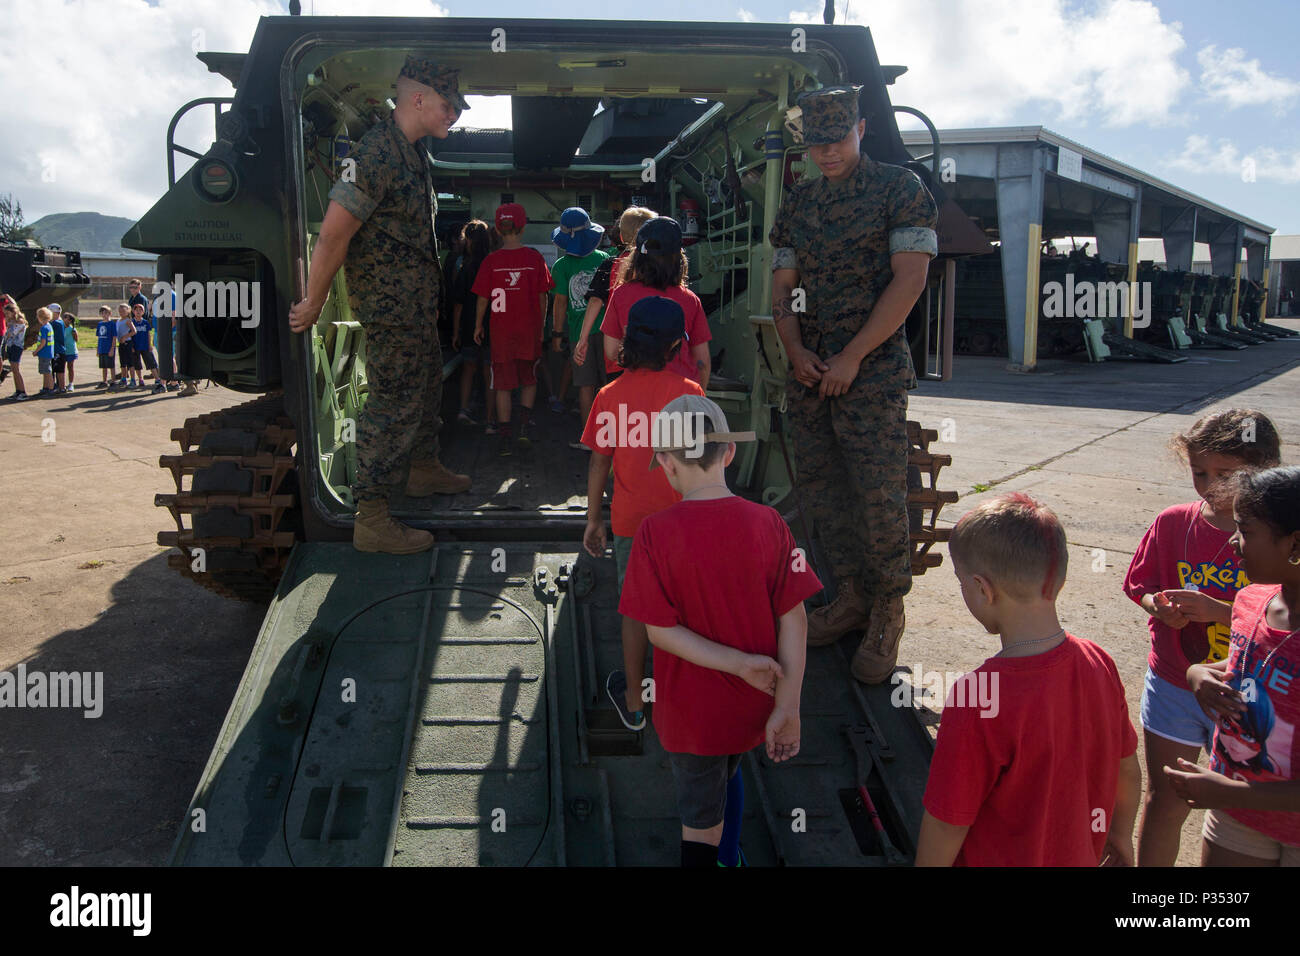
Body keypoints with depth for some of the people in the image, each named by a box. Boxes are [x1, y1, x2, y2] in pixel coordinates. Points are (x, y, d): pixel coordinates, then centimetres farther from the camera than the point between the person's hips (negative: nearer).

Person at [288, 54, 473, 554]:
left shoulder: (413, 152, 10)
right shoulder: (377, 153, -22)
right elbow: (334, 233, -24)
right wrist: (313, 304, -19)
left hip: (418, 301, 10)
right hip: (389, 302, -10)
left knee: (427, 382, 23)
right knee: (394, 402, -7)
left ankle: (424, 470, 43)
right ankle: (371, 520, 0)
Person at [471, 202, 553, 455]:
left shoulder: (492, 260, -6)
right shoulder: (534, 257, -5)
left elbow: (482, 298, -2)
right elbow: (542, 296, -1)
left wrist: (478, 325, 11)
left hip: (501, 331, 0)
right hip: (530, 330, 1)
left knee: (503, 385, 6)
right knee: (529, 380, 18)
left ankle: (505, 437, 5)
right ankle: (524, 425, 4)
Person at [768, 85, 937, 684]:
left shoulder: (899, 190, -2)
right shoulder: (796, 204, 15)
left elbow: (909, 280, -10)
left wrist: (852, 356, -13)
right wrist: (795, 351, -2)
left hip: (873, 369, -6)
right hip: (808, 371, 6)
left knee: (880, 493, -6)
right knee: (819, 486, 9)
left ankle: (887, 611, 10)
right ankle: (853, 595, 23)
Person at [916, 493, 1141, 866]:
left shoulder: (977, 701, -33)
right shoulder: (1098, 663, -13)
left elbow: (947, 825, -23)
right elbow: (1128, 771, 2)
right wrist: (1120, 836, 20)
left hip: (998, 860, -5)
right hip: (1081, 856, 6)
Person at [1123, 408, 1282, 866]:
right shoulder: (1173, 523, -6)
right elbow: (1140, 585, 5)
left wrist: (1218, 611, -29)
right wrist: (1158, 606, -16)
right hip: (1172, 686, 2)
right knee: (1164, 801, 14)